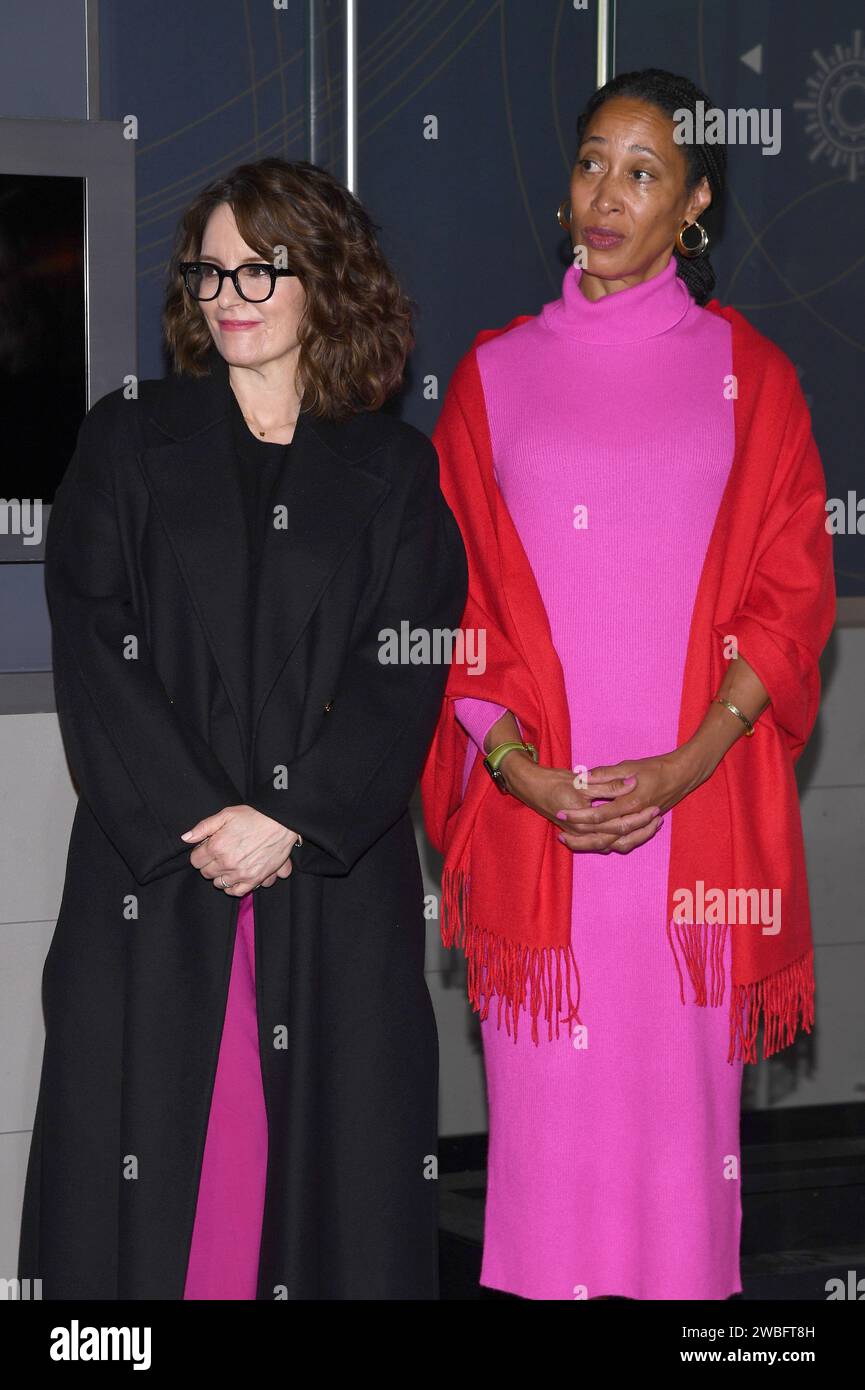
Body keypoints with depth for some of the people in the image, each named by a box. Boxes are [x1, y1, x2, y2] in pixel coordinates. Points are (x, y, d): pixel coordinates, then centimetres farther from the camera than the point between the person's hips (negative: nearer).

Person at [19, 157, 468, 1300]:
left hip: (336, 876, 0)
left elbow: (406, 672, 0)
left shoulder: (393, 468, 8)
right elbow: (94, 650, 0)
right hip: (150, 866, 0)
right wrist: (193, 824, -11)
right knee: (147, 1150, -2)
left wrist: (288, 819, -13)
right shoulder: (129, 442, 8)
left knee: (323, 1153, -2)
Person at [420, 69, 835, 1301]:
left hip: (697, 805, -1)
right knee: (545, 1096, 0)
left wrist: (684, 767, -11)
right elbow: (456, 594, 6)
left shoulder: (748, 376, 6)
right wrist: (520, 767, -9)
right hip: (532, 807, 1)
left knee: (680, 1092, 1)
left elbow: (790, 594, 2)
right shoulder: (495, 373, 10)